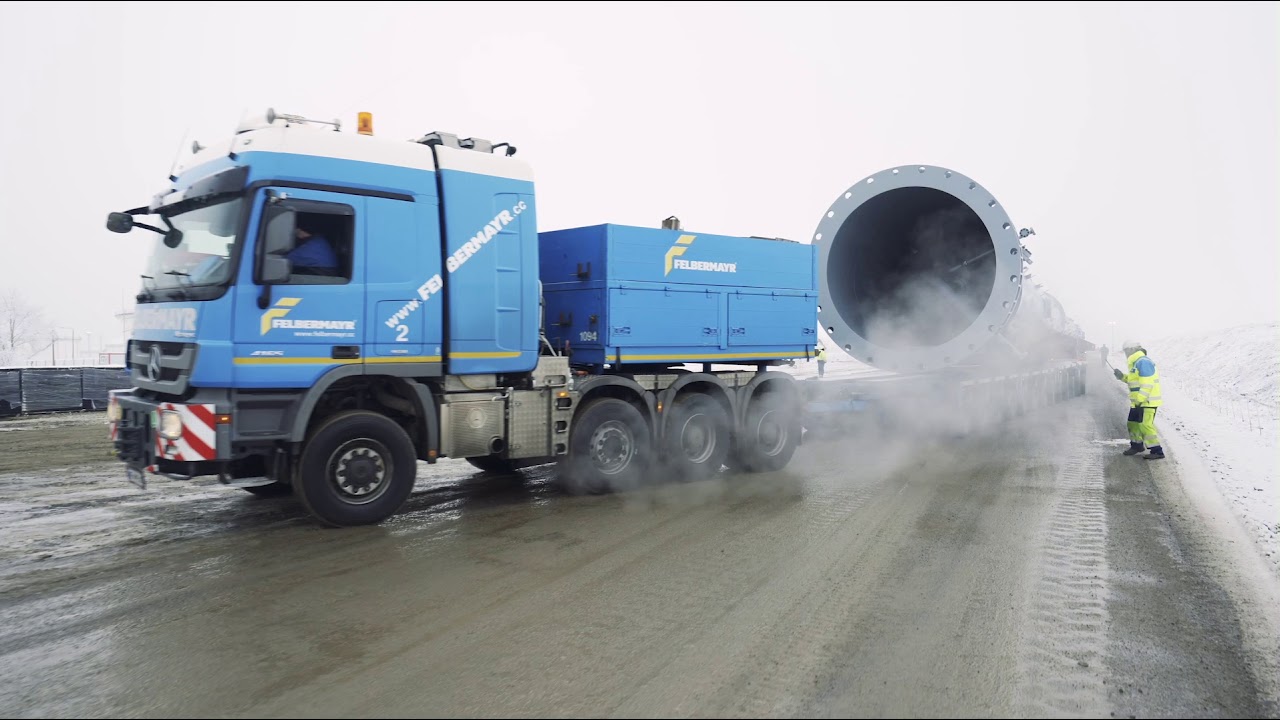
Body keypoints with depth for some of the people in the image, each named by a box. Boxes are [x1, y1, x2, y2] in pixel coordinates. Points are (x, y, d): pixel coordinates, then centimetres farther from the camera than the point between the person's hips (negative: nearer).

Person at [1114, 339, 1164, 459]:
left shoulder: (1143, 362, -17)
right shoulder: (1136, 363, 16)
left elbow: (1147, 383, -24)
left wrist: (1140, 399, -26)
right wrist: (1122, 376, 15)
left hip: (1147, 402, -11)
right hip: (1138, 402, 11)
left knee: (1145, 426, -15)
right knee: (1133, 423, 19)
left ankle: (1157, 451, -11)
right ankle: (1136, 445, 36)